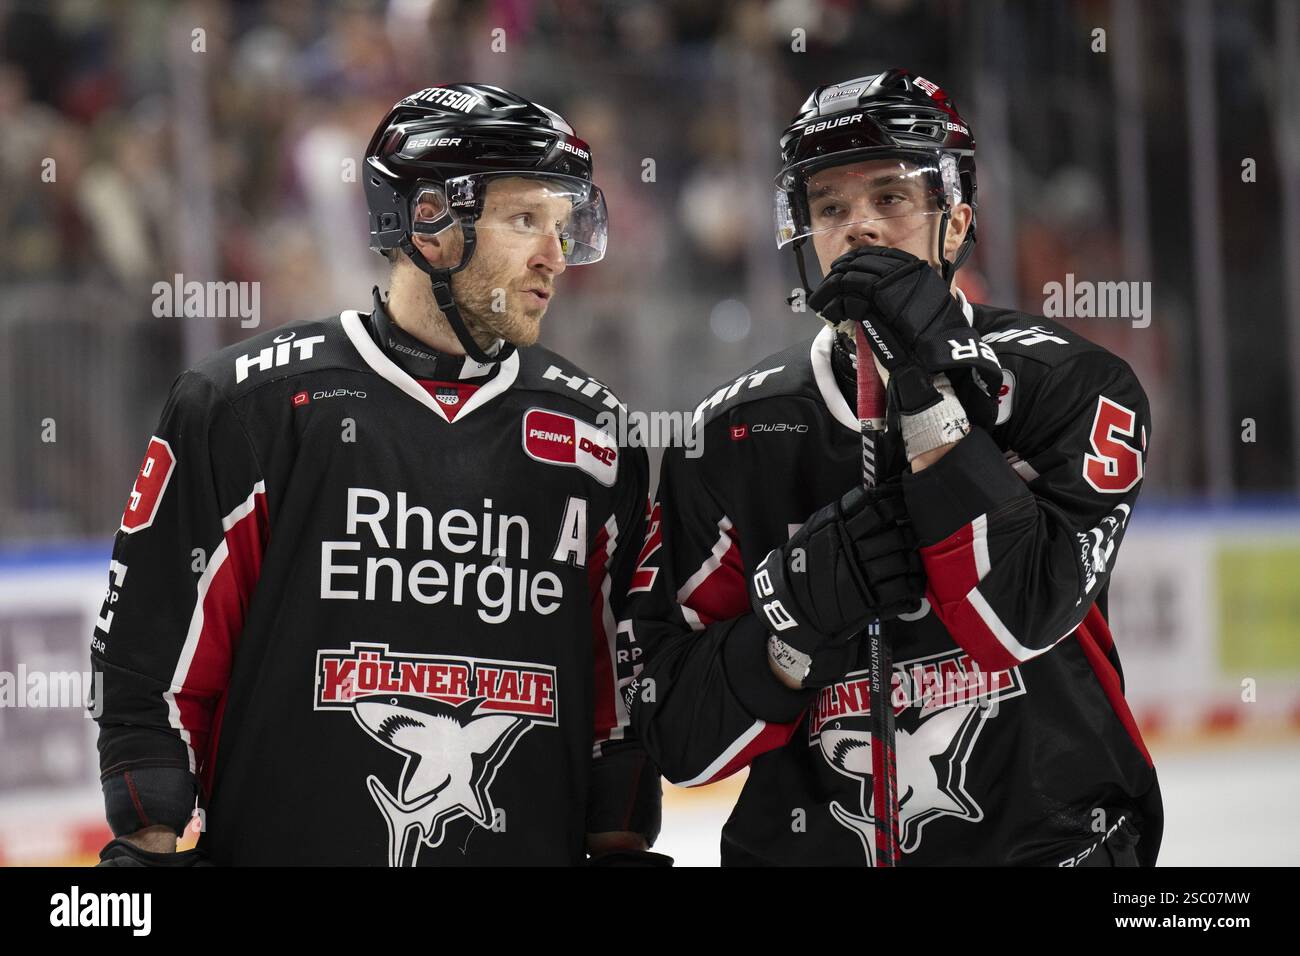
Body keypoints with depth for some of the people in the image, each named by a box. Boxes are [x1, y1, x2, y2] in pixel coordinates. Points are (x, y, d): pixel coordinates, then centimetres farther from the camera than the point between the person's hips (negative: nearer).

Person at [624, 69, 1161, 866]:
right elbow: (679, 738, 0)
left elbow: (1025, 617, -17)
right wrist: (801, 612, -16)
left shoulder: (1069, 384, -3)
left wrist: (932, 400, -20)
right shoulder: (733, 437, 2)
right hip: (805, 843, 3)